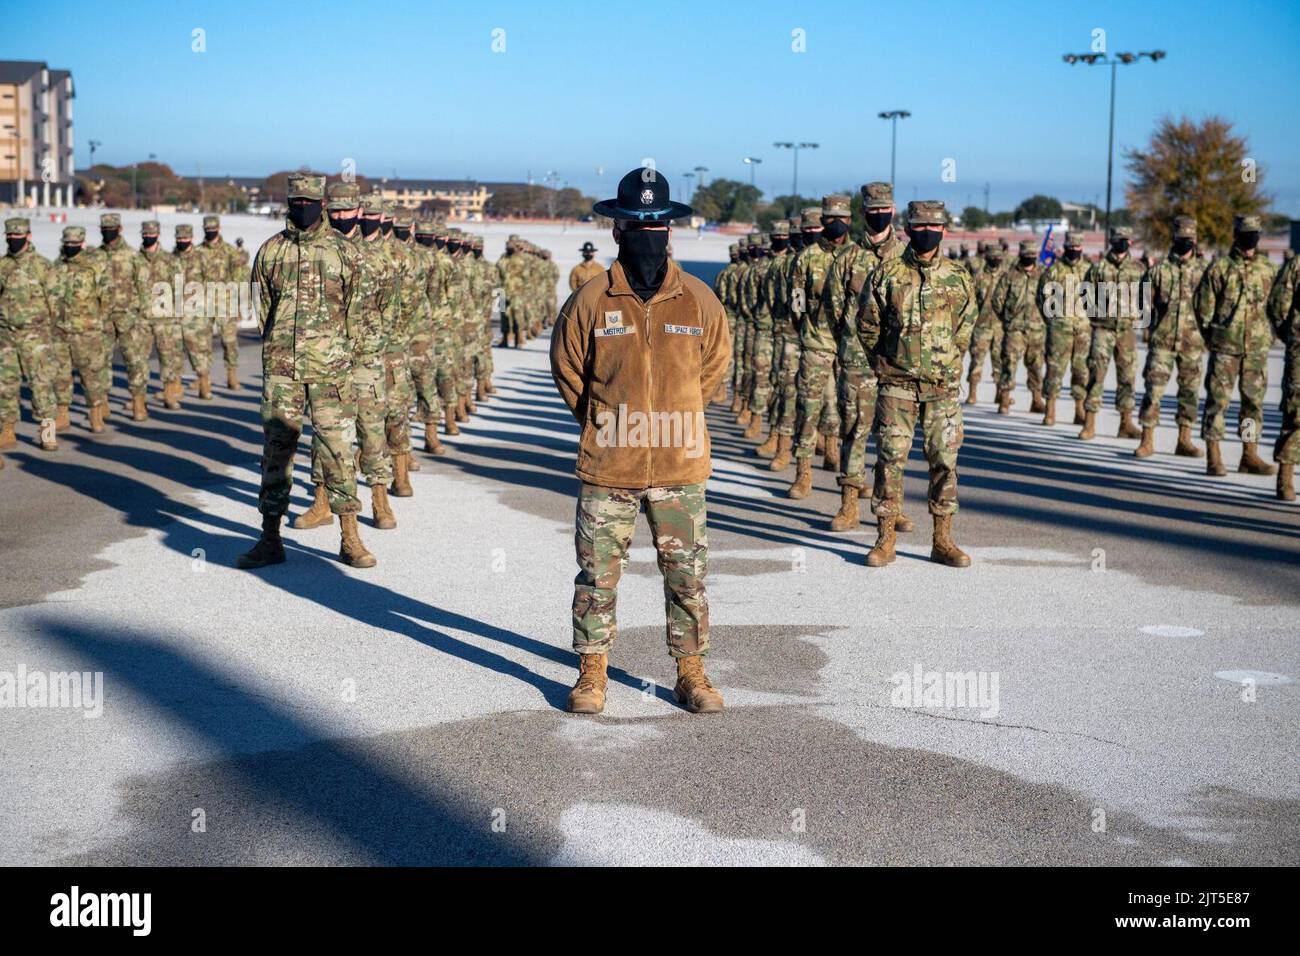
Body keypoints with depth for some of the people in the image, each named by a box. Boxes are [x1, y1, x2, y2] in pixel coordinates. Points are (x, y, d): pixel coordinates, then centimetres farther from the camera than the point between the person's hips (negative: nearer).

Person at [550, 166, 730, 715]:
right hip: (607, 467, -1)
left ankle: (691, 674, 21)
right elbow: (567, 368, 9)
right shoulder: (591, 301, -5)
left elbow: (713, 366, 15)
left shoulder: (699, 301, -1)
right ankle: (592, 674, 21)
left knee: (687, 575, 7)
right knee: (598, 574, 7)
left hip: (680, 466, 1)